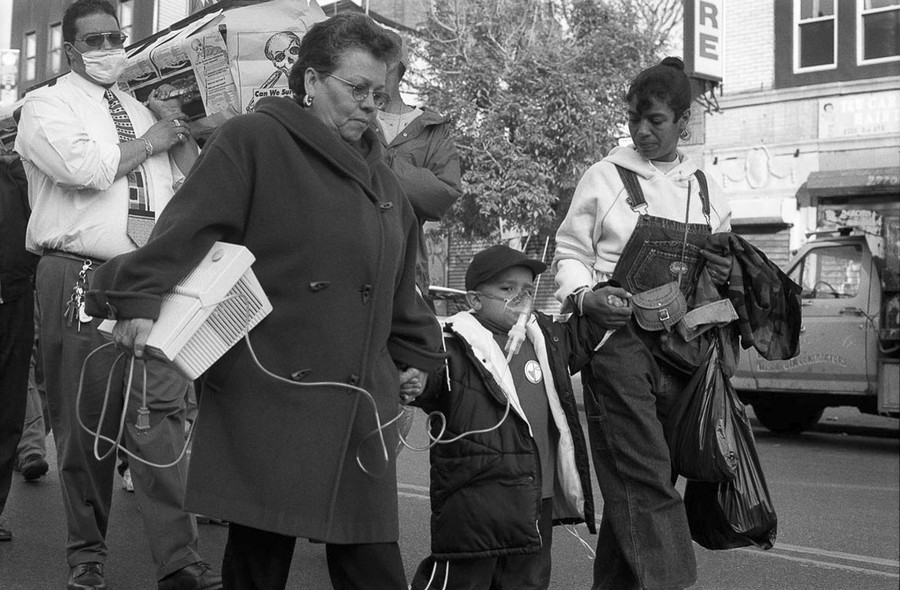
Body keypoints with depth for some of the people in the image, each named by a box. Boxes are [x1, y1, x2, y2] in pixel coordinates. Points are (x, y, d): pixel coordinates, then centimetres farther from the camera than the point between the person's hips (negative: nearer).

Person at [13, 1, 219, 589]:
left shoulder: (140, 108, 22)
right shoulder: (46, 104, 6)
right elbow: (80, 165, -15)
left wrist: (178, 126, 7)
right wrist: (151, 140, -2)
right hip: (81, 277, -3)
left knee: (162, 414, -5)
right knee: (85, 421, 3)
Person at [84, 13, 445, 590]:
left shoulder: (381, 176, 21)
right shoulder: (252, 142, -1)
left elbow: (401, 280, 28)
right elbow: (189, 229, -13)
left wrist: (414, 354, 25)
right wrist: (140, 296, -26)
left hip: (360, 408, 6)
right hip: (266, 396, -6)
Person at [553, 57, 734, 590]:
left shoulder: (705, 190, 15)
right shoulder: (606, 177, 2)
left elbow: (716, 265, 25)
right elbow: (570, 254, 3)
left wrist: (726, 275, 2)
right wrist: (585, 295, -16)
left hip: (679, 345, 5)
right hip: (618, 340, -4)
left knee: (633, 484, 9)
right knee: (645, 478, -14)